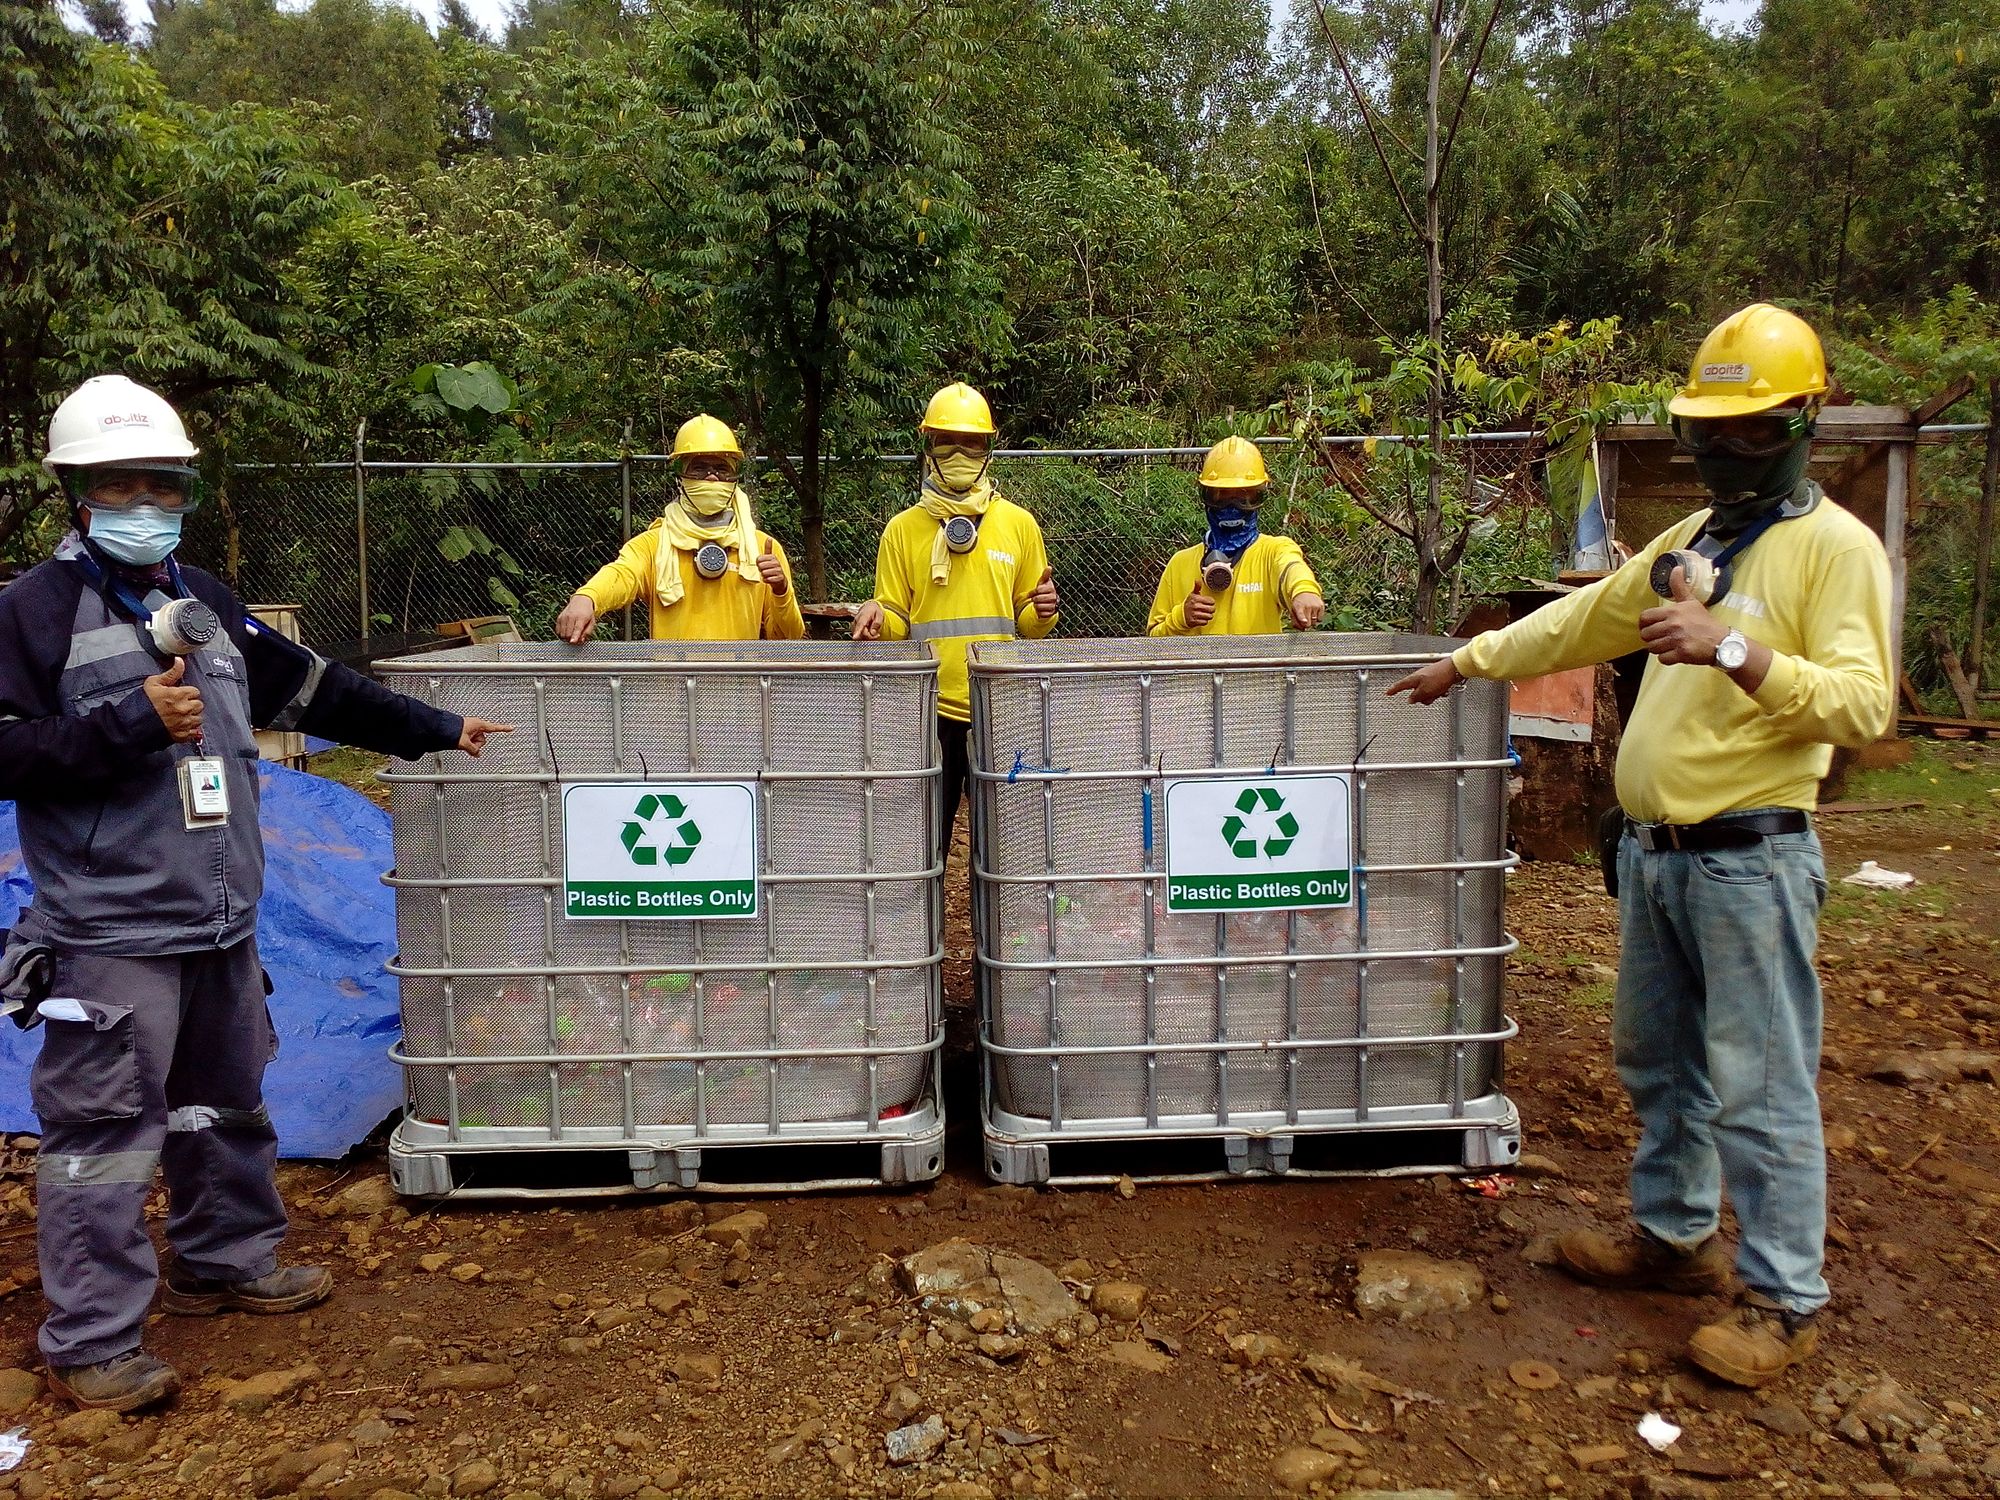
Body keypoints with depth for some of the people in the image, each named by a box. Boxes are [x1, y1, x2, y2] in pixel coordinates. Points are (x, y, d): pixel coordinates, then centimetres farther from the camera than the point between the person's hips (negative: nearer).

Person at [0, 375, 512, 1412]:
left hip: (219, 918, 7)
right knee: (104, 1132, -2)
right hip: (111, 929, -7)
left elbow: (316, 691, 18)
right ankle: (91, 1346, 10)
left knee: (226, 1105, 19)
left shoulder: (202, 602, 13)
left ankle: (228, 1263, 37)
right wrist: (130, 723, -22)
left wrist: (436, 730, 20)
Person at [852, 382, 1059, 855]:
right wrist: (878, 618, -15)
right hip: (928, 709, 0)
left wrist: (1043, 612, -11)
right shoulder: (902, 529, 5)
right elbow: (896, 625, 7)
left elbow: (1027, 624, 11)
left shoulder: (1019, 524, 7)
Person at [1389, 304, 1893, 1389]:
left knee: (1758, 1085, -1)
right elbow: (1582, 622, 25)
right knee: (1656, 1060, 18)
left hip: (1749, 859, -8)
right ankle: (1673, 1236, 34)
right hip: (1653, 849, 8)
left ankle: (1784, 1300, 13)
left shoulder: (1835, 546, -9)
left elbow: (1863, 705, -19)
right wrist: (1467, 661, 26)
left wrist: (1737, 651, -31)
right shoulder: (1688, 543, 14)